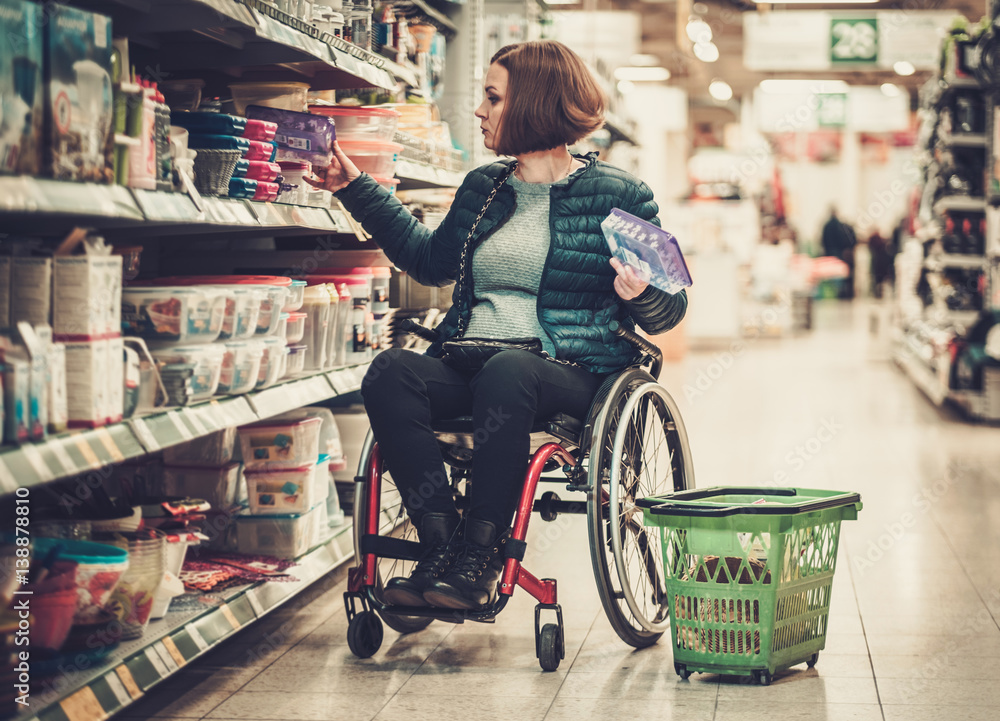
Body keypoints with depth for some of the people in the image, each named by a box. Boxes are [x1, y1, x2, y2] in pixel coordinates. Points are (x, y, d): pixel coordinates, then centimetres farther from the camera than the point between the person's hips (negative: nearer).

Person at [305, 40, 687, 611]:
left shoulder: (618, 195, 4)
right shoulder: (482, 187, 20)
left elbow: (668, 311, 5)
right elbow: (431, 261, 34)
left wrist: (639, 294, -20)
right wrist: (356, 189, 34)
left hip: (572, 371, -5)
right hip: (468, 364, 5)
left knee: (506, 374, -39)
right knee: (390, 371, -26)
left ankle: (481, 555, -30)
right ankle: (441, 543, -29)